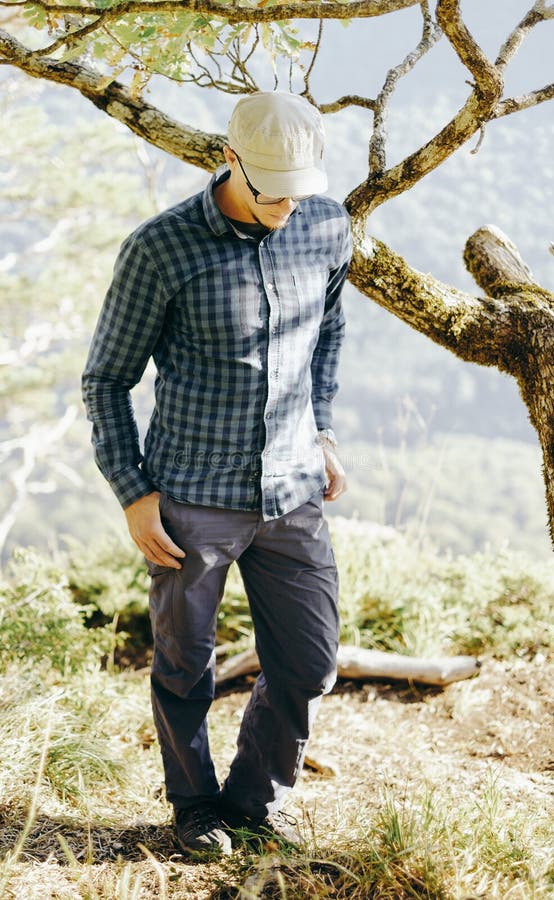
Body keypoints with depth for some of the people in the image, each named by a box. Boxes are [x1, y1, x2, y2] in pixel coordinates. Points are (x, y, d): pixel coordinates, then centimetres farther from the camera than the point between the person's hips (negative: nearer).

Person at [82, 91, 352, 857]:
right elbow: (107, 379, -3)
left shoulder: (327, 227, -1)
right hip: (192, 500, -4)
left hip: (292, 496, 4)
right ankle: (197, 806, 33)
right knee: (185, 669, 10)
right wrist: (133, 494, -7)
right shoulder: (161, 249, -13)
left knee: (308, 666, 8)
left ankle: (257, 797, 31)